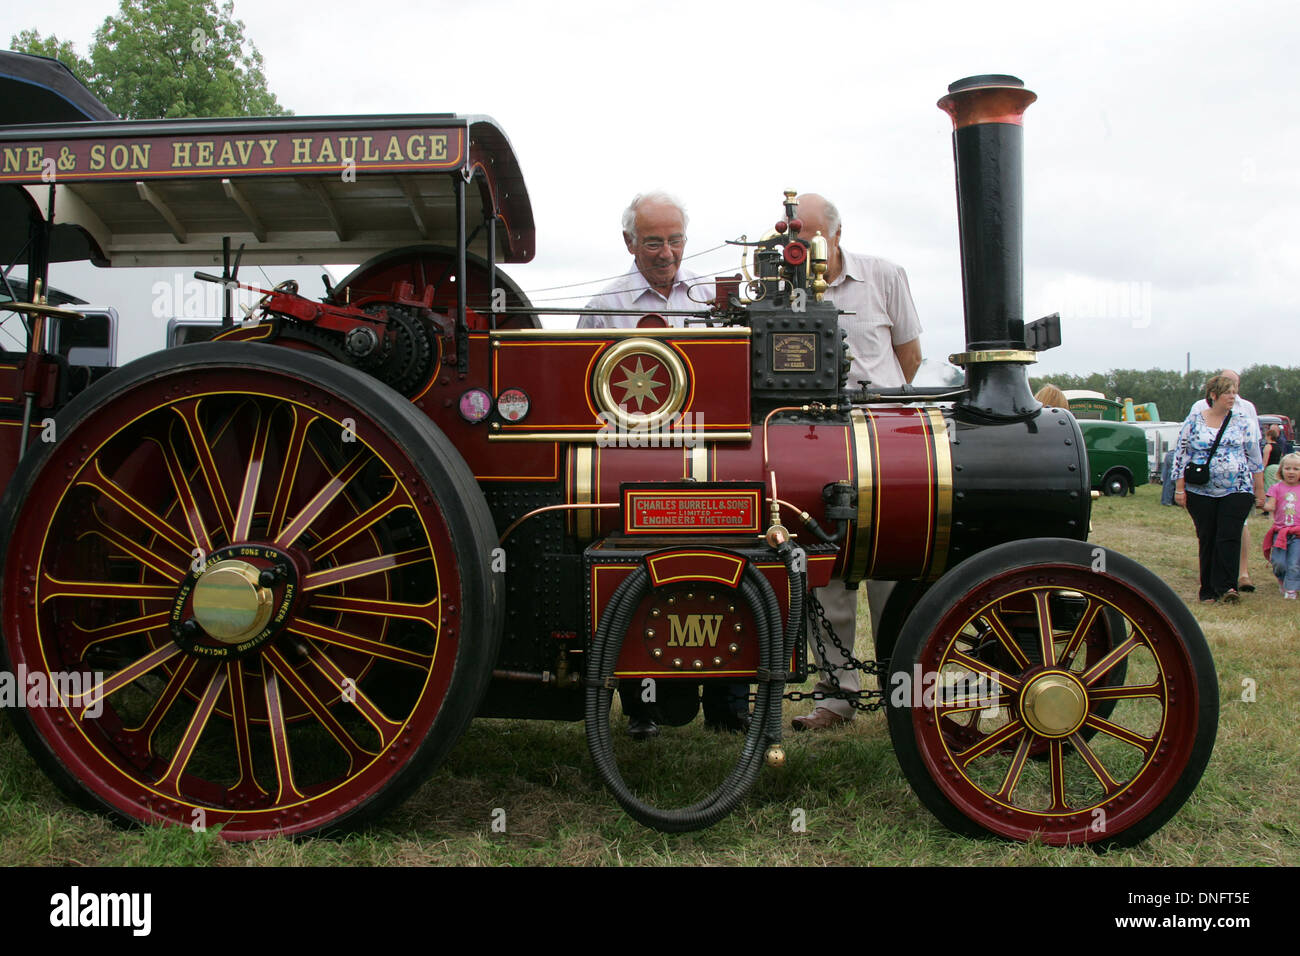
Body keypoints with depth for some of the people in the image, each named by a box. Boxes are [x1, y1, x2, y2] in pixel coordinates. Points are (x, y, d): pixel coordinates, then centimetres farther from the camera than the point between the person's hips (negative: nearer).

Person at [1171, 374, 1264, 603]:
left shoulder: (1243, 421, 5)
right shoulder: (1194, 421, 4)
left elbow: (1255, 456, 9)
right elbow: (1181, 455, 5)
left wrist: (1259, 489, 8)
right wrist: (1179, 488, 1)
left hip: (1236, 490, 0)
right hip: (1201, 492, 0)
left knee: (1229, 538, -11)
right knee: (1206, 539, 4)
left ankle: (1226, 587, -11)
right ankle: (1208, 591, 11)